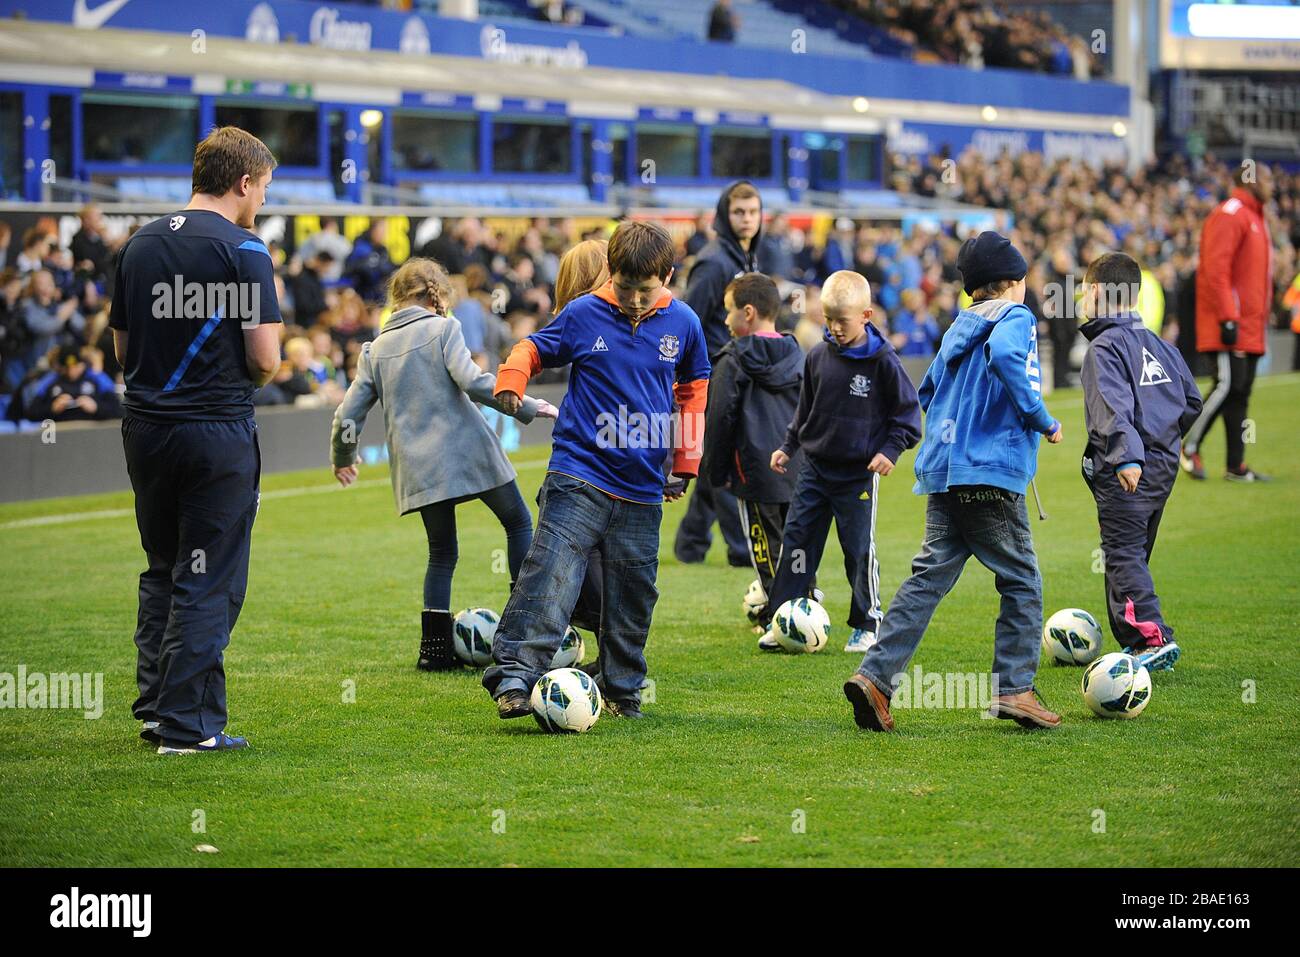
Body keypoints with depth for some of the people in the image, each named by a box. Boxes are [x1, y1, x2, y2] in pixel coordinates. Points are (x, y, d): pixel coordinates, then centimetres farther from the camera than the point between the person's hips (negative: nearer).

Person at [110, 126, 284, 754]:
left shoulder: (139, 245, 8)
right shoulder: (242, 250, -11)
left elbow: (122, 348, 13)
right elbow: (265, 359, -14)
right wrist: (250, 375, 6)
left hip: (144, 428, 6)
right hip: (217, 431, -6)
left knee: (162, 570, 18)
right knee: (208, 581, 0)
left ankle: (156, 706, 19)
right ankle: (188, 725, 1)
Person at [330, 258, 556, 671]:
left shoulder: (375, 349, 12)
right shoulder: (442, 328, -2)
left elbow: (348, 415, 11)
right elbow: (473, 382, -16)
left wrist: (342, 459, 28)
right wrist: (527, 407, -8)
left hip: (418, 466, 4)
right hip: (468, 449, -4)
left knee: (441, 554, 14)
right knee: (518, 522, 14)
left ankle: (434, 648, 6)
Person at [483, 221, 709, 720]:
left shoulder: (683, 324, 3)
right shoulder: (584, 314, -4)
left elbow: (693, 390, 18)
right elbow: (533, 348, 9)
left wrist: (685, 462, 17)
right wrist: (510, 382, -13)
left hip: (642, 490, 3)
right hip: (579, 477, -3)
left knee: (633, 594, 9)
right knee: (551, 574, -17)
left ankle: (622, 690, 23)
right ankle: (514, 674, -19)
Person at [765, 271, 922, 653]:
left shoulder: (883, 361, -11)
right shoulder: (818, 356, 3)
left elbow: (908, 410, -4)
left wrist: (891, 450, -13)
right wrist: (788, 446, 12)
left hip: (859, 474, -4)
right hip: (815, 467, 4)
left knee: (860, 549, 2)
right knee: (796, 542, 2)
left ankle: (867, 625, 14)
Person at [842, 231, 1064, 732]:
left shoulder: (958, 328, 19)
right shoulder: (1016, 319, -3)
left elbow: (927, 390, 26)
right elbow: (1004, 355, -26)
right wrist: (1043, 421, -18)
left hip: (941, 472, 7)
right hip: (991, 474, -7)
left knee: (929, 577, 4)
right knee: (1021, 581, 4)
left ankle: (875, 676, -7)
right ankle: (1014, 687, 3)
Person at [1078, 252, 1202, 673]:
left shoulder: (1105, 346, -10)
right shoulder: (1160, 345, 15)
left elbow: (1114, 405, -23)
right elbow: (1192, 401, 17)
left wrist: (1126, 455, -32)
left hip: (1124, 471, -8)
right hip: (1164, 464, 8)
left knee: (1123, 554, -9)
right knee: (1133, 554, 17)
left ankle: (1153, 636, -22)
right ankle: (1132, 642, 19)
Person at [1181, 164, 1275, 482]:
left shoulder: (1256, 218, 19)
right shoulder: (1229, 215, -10)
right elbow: (1216, 269, -19)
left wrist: (1262, 318, 19)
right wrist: (1228, 318, -23)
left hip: (1250, 326, 9)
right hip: (1231, 324, -9)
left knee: (1241, 392, 7)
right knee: (1228, 385, -13)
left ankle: (1237, 466, 8)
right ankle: (1190, 447, 1)